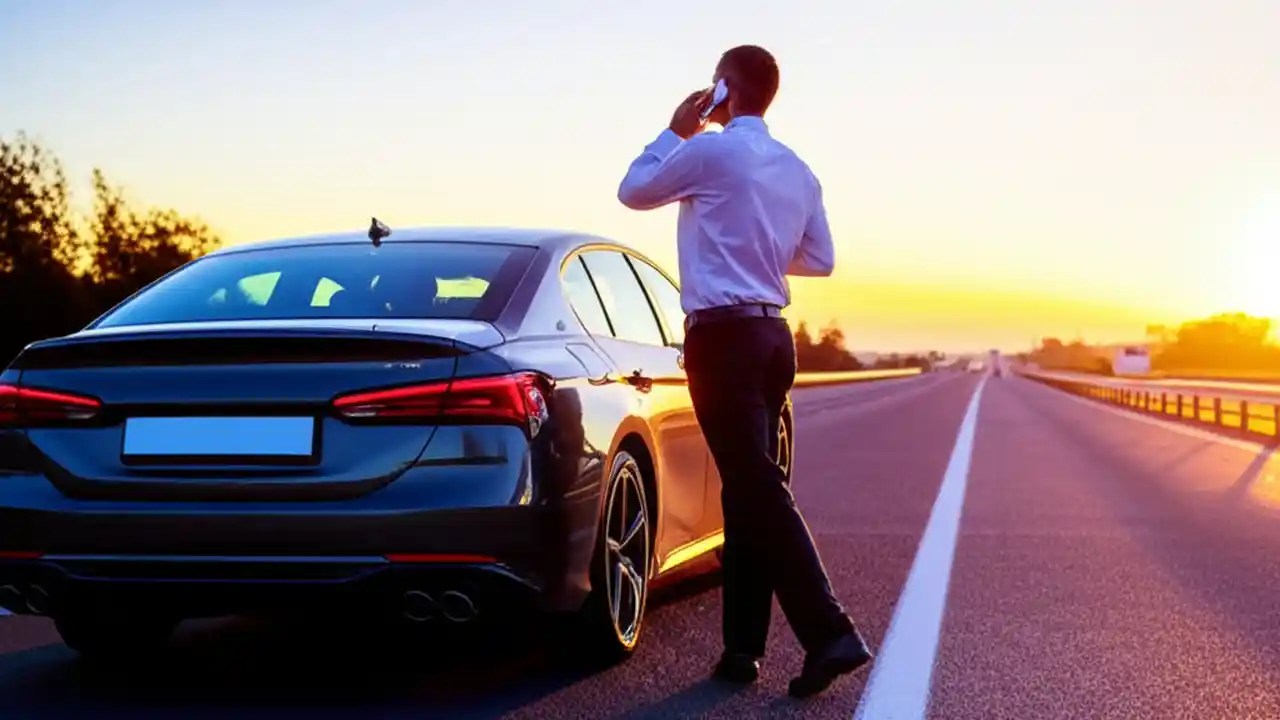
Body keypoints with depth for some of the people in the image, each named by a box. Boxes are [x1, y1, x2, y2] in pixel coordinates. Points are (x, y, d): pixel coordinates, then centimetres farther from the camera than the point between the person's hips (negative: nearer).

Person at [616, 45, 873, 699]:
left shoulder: (710, 151, -7)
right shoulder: (797, 171, 14)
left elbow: (633, 191, 6)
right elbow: (820, 259, 20)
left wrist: (675, 131, 16)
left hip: (723, 333, -8)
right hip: (771, 334, 8)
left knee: (757, 489, -10)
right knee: (747, 490, 10)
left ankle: (829, 635, -18)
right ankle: (742, 647, 11)